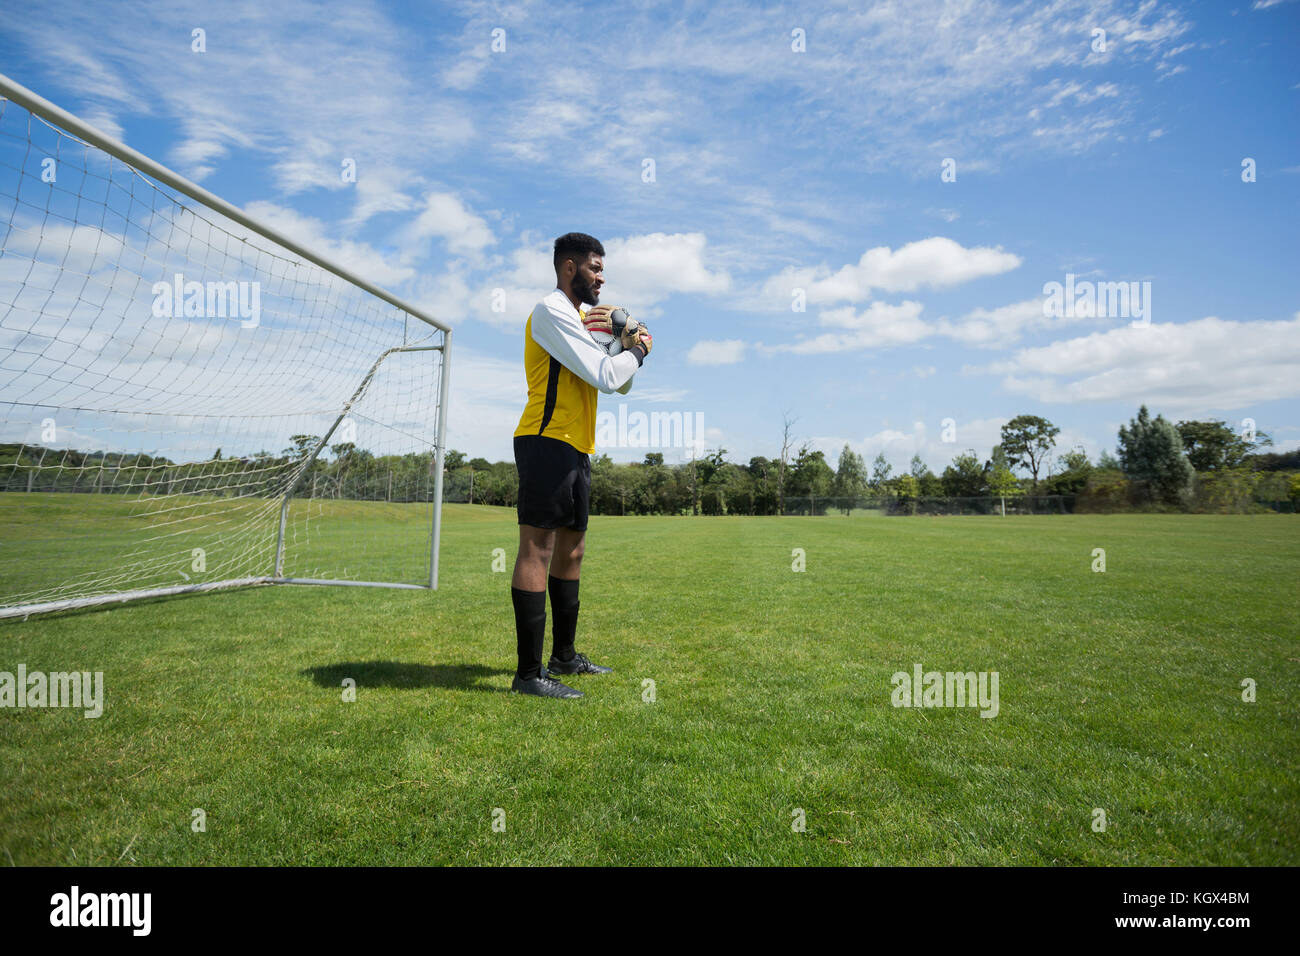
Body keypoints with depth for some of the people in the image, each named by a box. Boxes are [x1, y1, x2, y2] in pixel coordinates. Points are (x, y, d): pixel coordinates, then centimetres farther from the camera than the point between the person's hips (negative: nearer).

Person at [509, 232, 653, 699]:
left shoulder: (581, 319, 25)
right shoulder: (552, 310, -6)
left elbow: (622, 385, 24)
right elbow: (605, 377, -16)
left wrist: (624, 339, 9)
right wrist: (635, 350, 3)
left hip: (575, 449, 10)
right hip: (547, 442, -10)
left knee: (570, 550, 13)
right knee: (537, 548, -11)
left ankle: (564, 656, 24)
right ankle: (528, 673, -8)